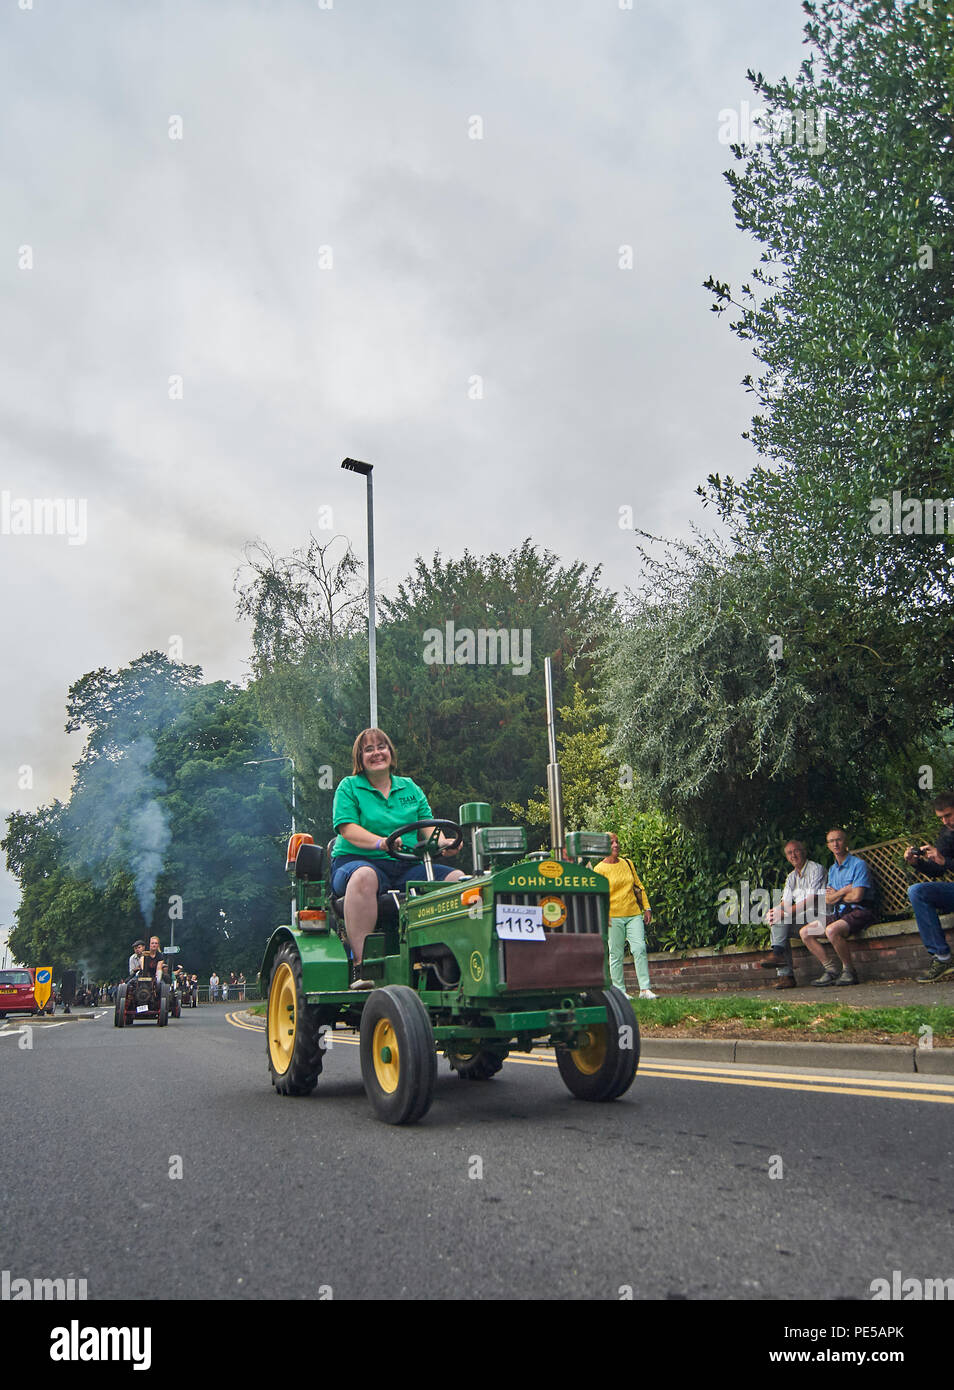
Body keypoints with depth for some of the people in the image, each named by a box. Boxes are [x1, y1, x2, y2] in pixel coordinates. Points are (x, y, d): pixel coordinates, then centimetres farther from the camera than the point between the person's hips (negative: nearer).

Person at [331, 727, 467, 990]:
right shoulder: (349, 787, 9)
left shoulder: (410, 788, 21)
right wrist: (380, 843, -25)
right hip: (356, 860, -4)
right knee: (364, 876, -41)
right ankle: (361, 965, -42)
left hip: (406, 868, 4)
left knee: (458, 878, -19)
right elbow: (348, 829, -6)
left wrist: (442, 843, -12)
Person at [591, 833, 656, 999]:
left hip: (634, 914, 3)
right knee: (616, 954, 0)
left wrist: (647, 908, 13)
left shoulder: (628, 864, 14)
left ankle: (645, 989, -6)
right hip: (614, 917, -3)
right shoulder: (599, 869, 0)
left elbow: (639, 887, 19)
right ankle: (619, 991, 8)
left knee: (640, 949, -8)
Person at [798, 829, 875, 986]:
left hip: (858, 911, -8)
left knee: (832, 930, -36)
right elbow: (827, 899, 9)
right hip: (838, 913, 8)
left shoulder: (858, 864, -6)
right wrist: (843, 891, -9)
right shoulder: (832, 869, 18)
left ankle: (849, 971, -17)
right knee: (805, 932, -3)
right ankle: (830, 969, -4)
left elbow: (856, 896, -15)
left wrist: (835, 895, 2)